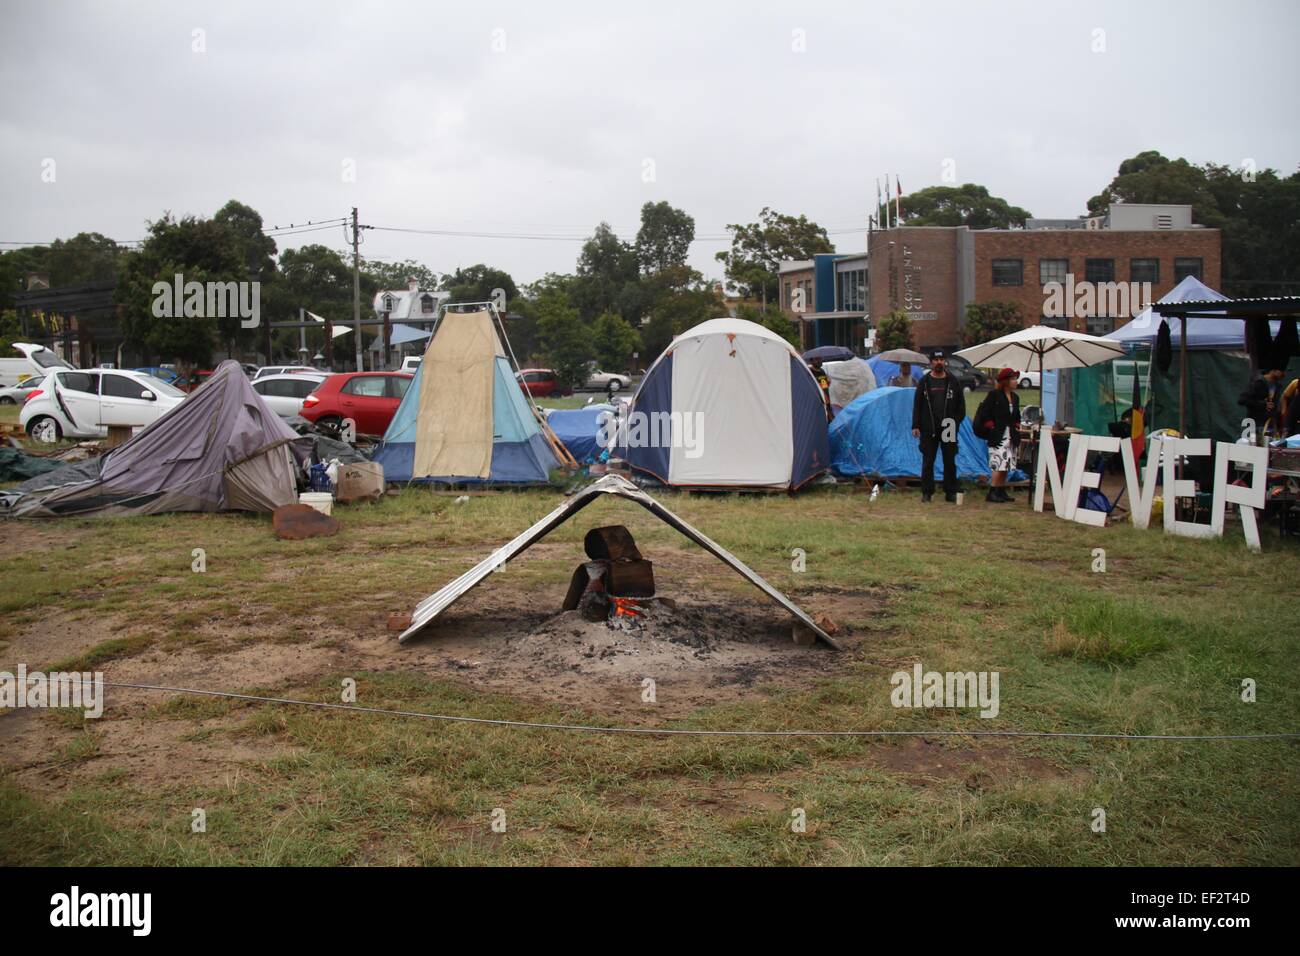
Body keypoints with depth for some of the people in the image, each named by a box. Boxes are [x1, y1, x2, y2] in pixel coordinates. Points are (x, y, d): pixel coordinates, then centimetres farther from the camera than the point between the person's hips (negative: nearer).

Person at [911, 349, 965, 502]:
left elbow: (961, 404, 10)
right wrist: (915, 426, -2)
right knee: (927, 461, 2)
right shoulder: (924, 382, 4)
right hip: (928, 429, -1)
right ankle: (927, 492, 8)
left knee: (950, 461, 5)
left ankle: (951, 492, 12)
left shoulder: (952, 382, 6)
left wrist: (956, 421, -2)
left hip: (949, 430, 1)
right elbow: (917, 405, 3)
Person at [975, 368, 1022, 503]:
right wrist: (991, 426, -11)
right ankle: (992, 493, -10)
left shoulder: (1015, 397, 15)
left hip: (1011, 436, 8)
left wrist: (1016, 426, 12)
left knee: (1006, 466, 9)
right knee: (999, 465, -13)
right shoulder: (994, 395, -8)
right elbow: (983, 413, -10)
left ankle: (1001, 492, 15)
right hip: (998, 436, -8)